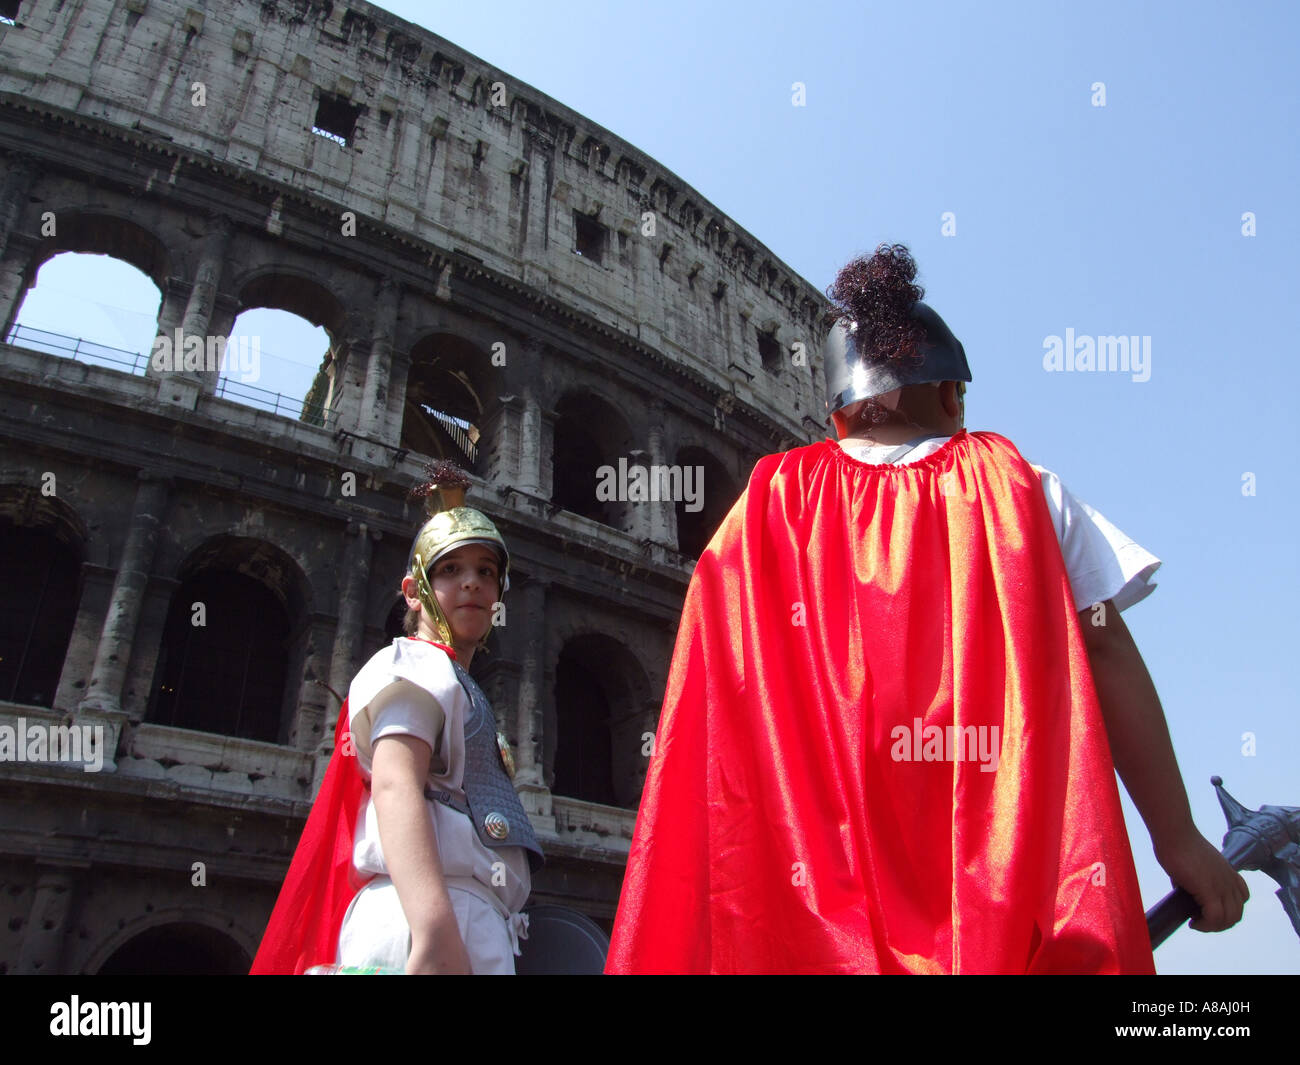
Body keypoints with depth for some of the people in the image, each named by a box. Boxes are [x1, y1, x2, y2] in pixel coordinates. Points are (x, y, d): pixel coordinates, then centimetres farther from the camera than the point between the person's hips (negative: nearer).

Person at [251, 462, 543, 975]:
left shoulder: (457, 690, 31)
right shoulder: (417, 664, 1)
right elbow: (395, 787, -17)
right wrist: (436, 933, -32)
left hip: (471, 925, 9)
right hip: (428, 918, -9)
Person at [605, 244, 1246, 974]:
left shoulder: (776, 504, 7)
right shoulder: (1019, 487, 6)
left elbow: (723, 682, 3)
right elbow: (1104, 655, 0)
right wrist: (1177, 835, 3)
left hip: (828, 875, 1)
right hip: (1014, 863, 0)